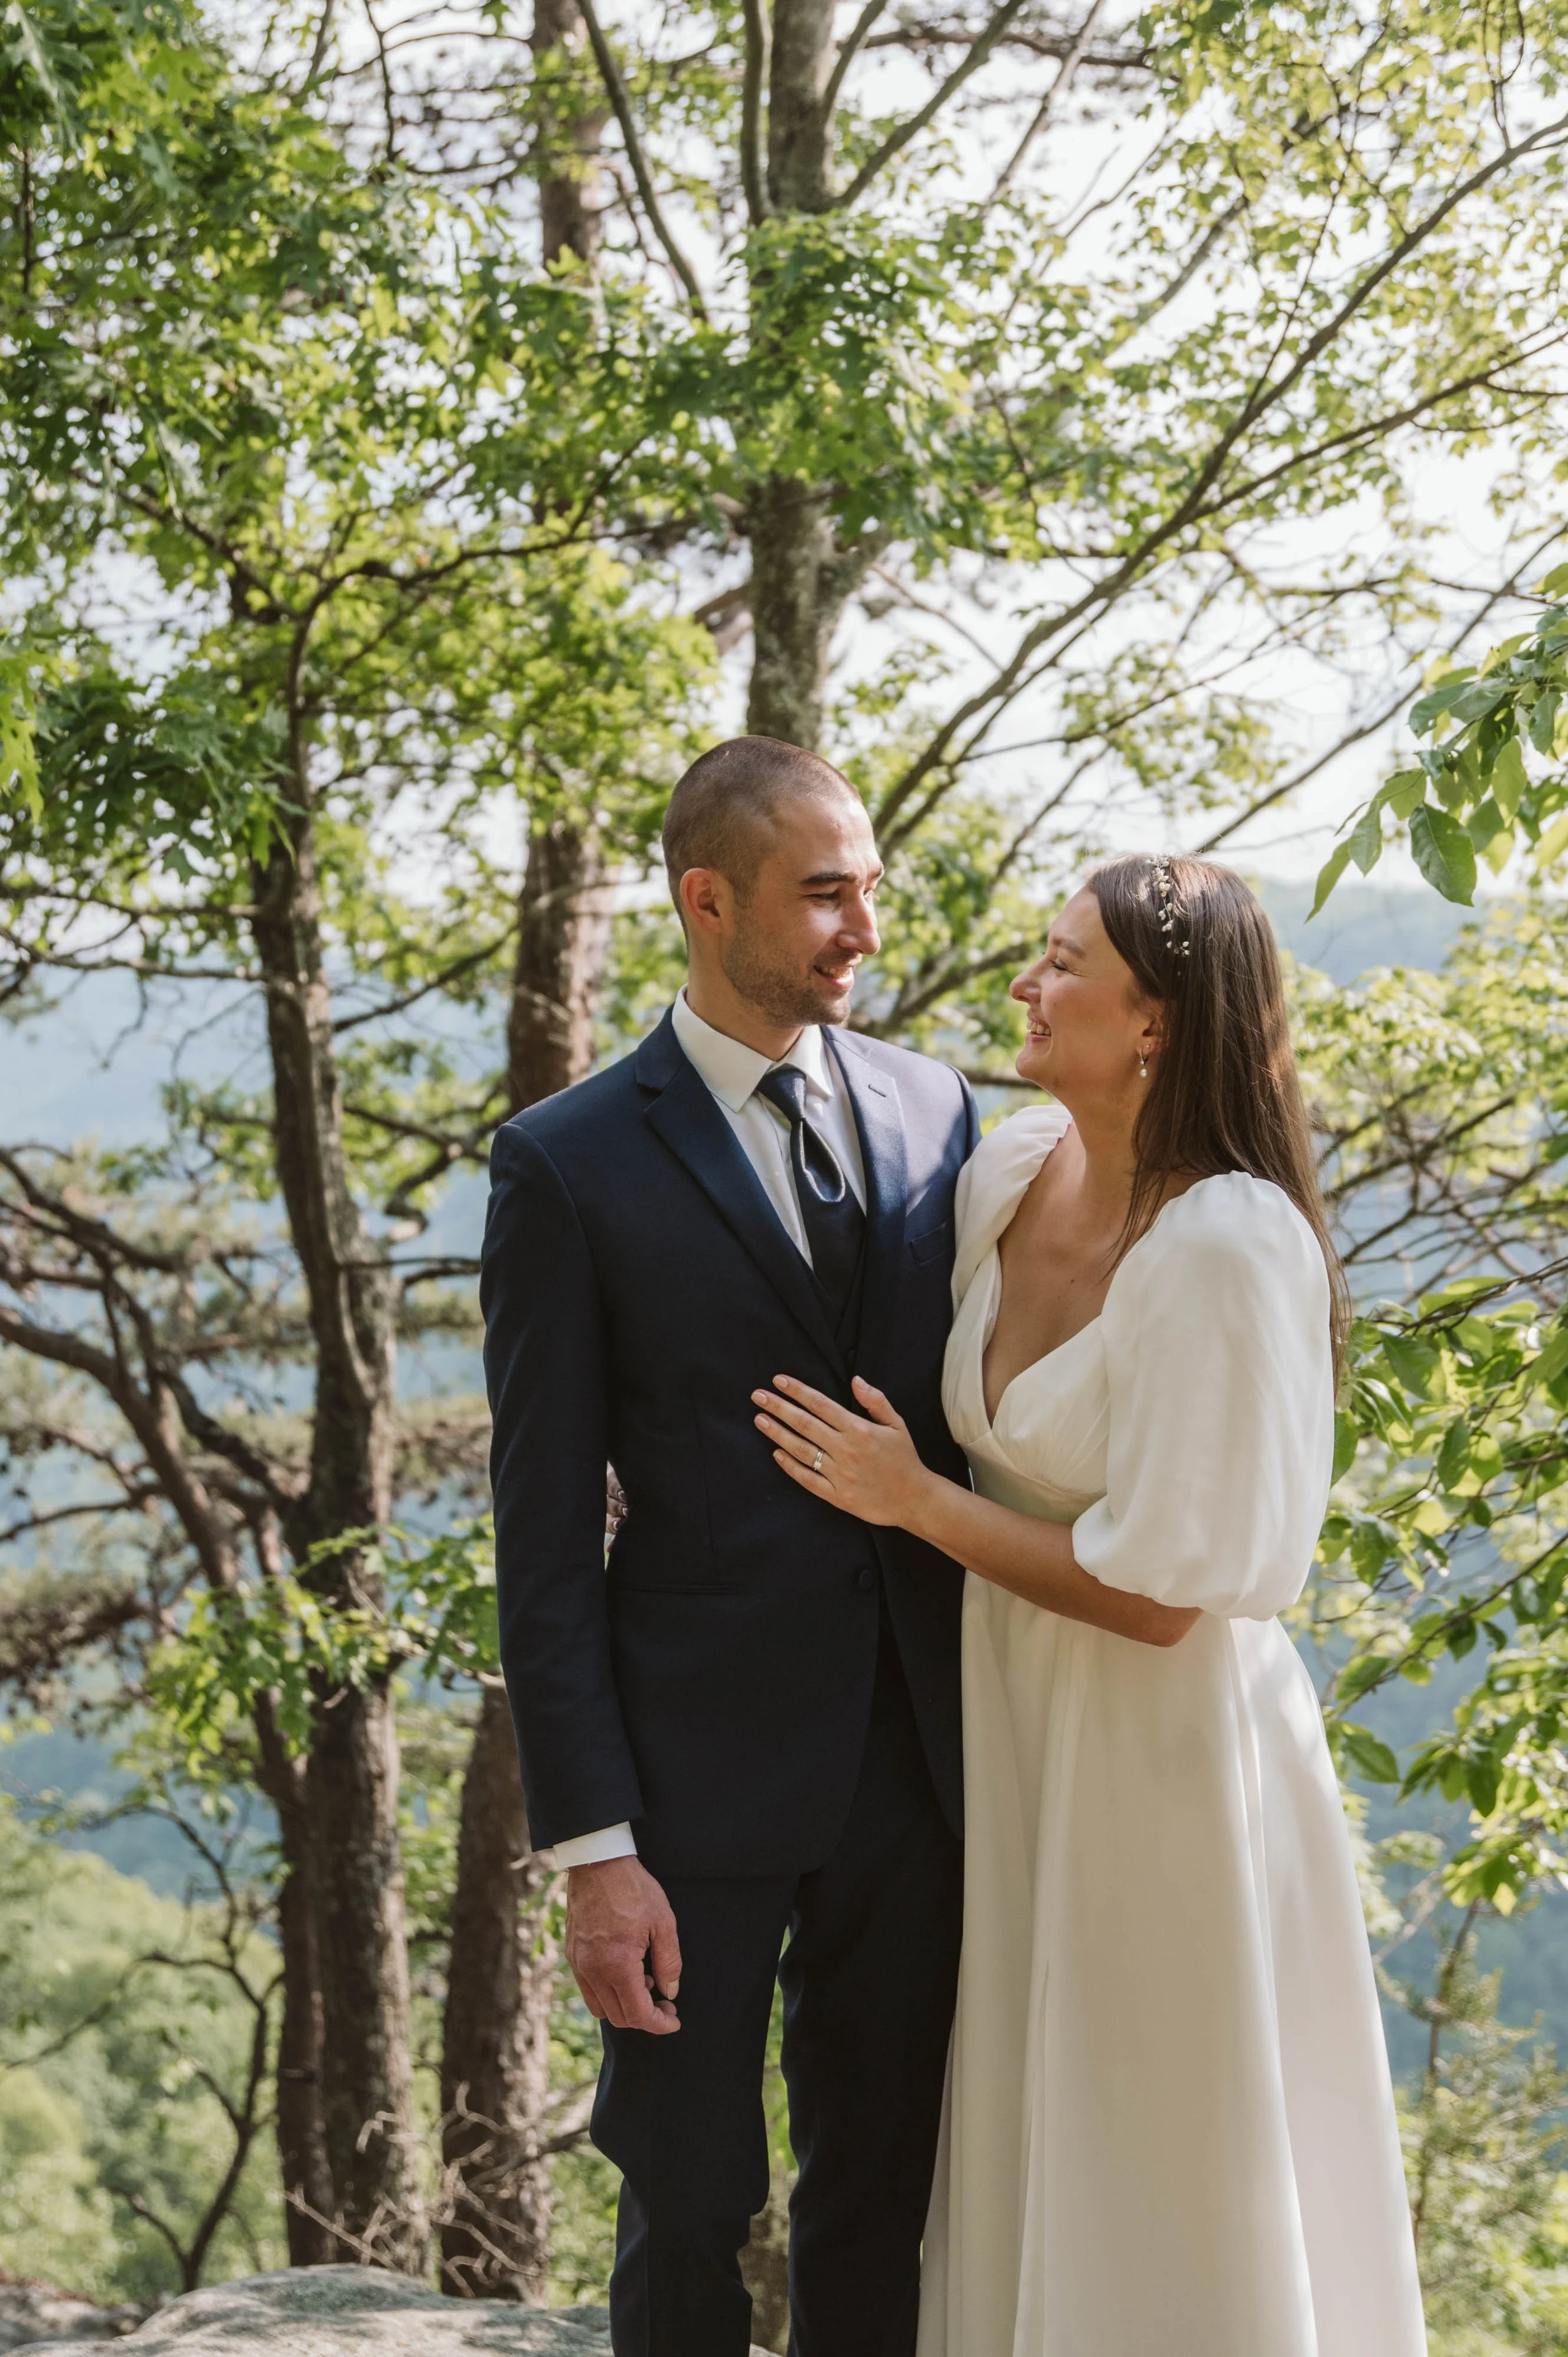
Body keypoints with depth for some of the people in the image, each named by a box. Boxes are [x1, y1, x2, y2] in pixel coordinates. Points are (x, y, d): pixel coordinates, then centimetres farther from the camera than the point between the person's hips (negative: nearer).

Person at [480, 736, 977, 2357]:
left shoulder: (929, 1107, 5)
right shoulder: (570, 1164, -8)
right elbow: (543, 1540, -8)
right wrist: (591, 1847, -12)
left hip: (917, 1753, 4)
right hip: (704, 1769, -4)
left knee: (883, 2190, 16)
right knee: (688, 2207, 8)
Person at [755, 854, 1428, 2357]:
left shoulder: (1226, 1251, -25)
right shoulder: (1013, 1168, -3)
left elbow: (1156, 1596, -22)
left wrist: (914, 1501, -15)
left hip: (1159, 1751, -7)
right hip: (1014, 1725, 7)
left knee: (1172, 2182, 10)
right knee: (1030, 2137, 21)